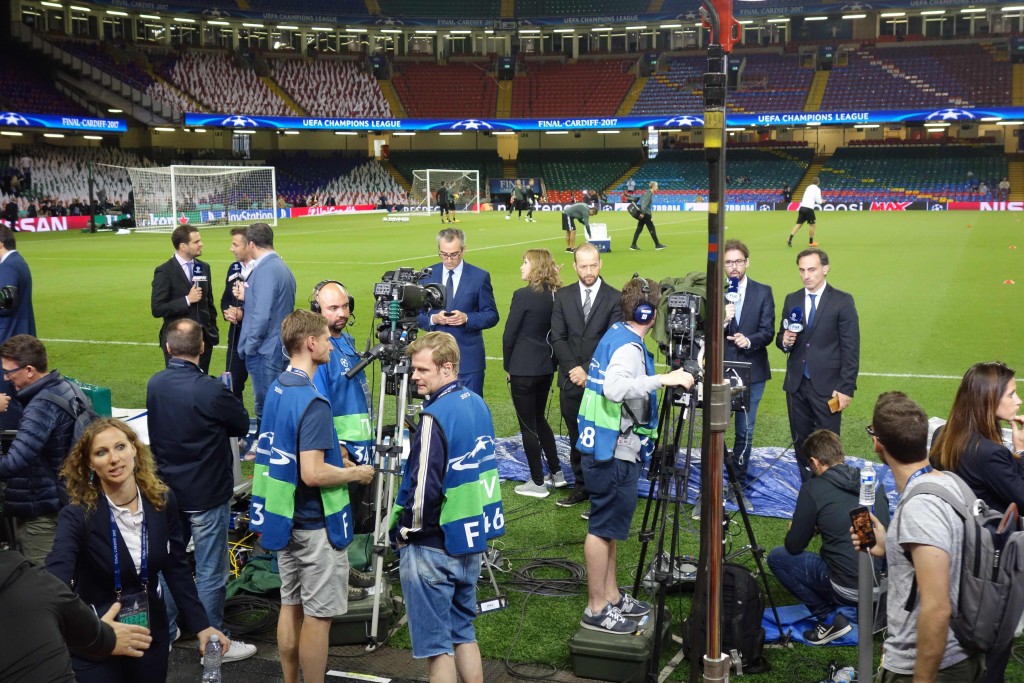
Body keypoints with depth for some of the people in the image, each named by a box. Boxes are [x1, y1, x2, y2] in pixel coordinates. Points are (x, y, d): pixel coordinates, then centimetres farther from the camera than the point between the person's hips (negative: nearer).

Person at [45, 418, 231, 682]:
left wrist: (201, 625, -4)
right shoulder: (77, 515, -21)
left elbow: (177, 568, 1)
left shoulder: (162, 500, -9)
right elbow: (55, 580, -35)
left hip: (151, 631, 4)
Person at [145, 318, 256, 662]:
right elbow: (242, 425, -9)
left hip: (167, 491, 6)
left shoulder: (154, 384, -4)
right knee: (210, 572, 5)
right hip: (207, 495, -6)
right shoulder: (210, 390, -24)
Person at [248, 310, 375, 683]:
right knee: (318, 615, 2)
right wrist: (355, 473, -12)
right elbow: (312, 474, -27)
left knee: (291, 605, 17)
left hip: (282, 516, 9)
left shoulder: (276, 388, 5)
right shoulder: (313, 403, -23)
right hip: (315, 524, -9)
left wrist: (337, 459, 12)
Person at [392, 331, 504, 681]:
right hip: (471, 540, 8)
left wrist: (405, 530, -8)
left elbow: (425, 488, -24)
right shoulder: (478, 404, 5)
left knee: (435, 645, 4)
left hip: (432, 547, -8)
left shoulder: (435, 416, -20)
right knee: (463, 632, 20)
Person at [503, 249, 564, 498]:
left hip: (523, 368, -7)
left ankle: (537, 483, 10)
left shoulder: (523, 295, -17)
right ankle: (556, 473, 26)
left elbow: (509, 335, -13)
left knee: (528, 425, 3)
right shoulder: (555, 295, 2)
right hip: (546, 366, 7)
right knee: (539, 419, 22)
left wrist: (508, 366, 0)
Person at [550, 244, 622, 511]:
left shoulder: (614, 298, -3)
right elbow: (557, 338, 2)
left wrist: (588, 371, -14)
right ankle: (581, 487, 24)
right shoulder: (563, 296, 7)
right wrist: (574, 369, -10)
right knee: (576, 439, 12)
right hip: (571, 381, 3)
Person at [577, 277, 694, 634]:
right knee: (604, 528, -2)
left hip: (609, 451, 10)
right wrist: (664, 379, -37)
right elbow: (614, 388, -38)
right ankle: (596, 609, 6)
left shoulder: (616, 335, 11)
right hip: (614, 454, -10)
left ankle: (611, 596, 29)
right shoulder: (629, 346, -20)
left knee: (609, 526, 17)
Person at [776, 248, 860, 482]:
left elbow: (851, 349, -7)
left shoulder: (842, 302, -5)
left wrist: (846, 388, -12)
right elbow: (781, 337, 16)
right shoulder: (792, 300, 9)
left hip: (827, 386, -5)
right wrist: (784, 340, -10)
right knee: (801, 443, 12)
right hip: (796, 385, 5)